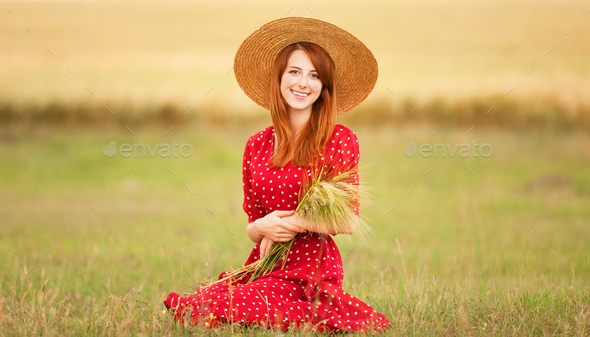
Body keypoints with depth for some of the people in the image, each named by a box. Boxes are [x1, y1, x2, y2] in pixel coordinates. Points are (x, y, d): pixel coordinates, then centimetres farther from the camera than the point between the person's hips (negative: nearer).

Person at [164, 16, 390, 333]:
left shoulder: (340, 140, -2)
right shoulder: (257, 145, 11)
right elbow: (252, 223, 15)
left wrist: (292, 224, -12)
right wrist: (261, 228, -7)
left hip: (311, 268, -5)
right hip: (262, 266, 6)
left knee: (212, 309, -26)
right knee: (186, 305, -19)